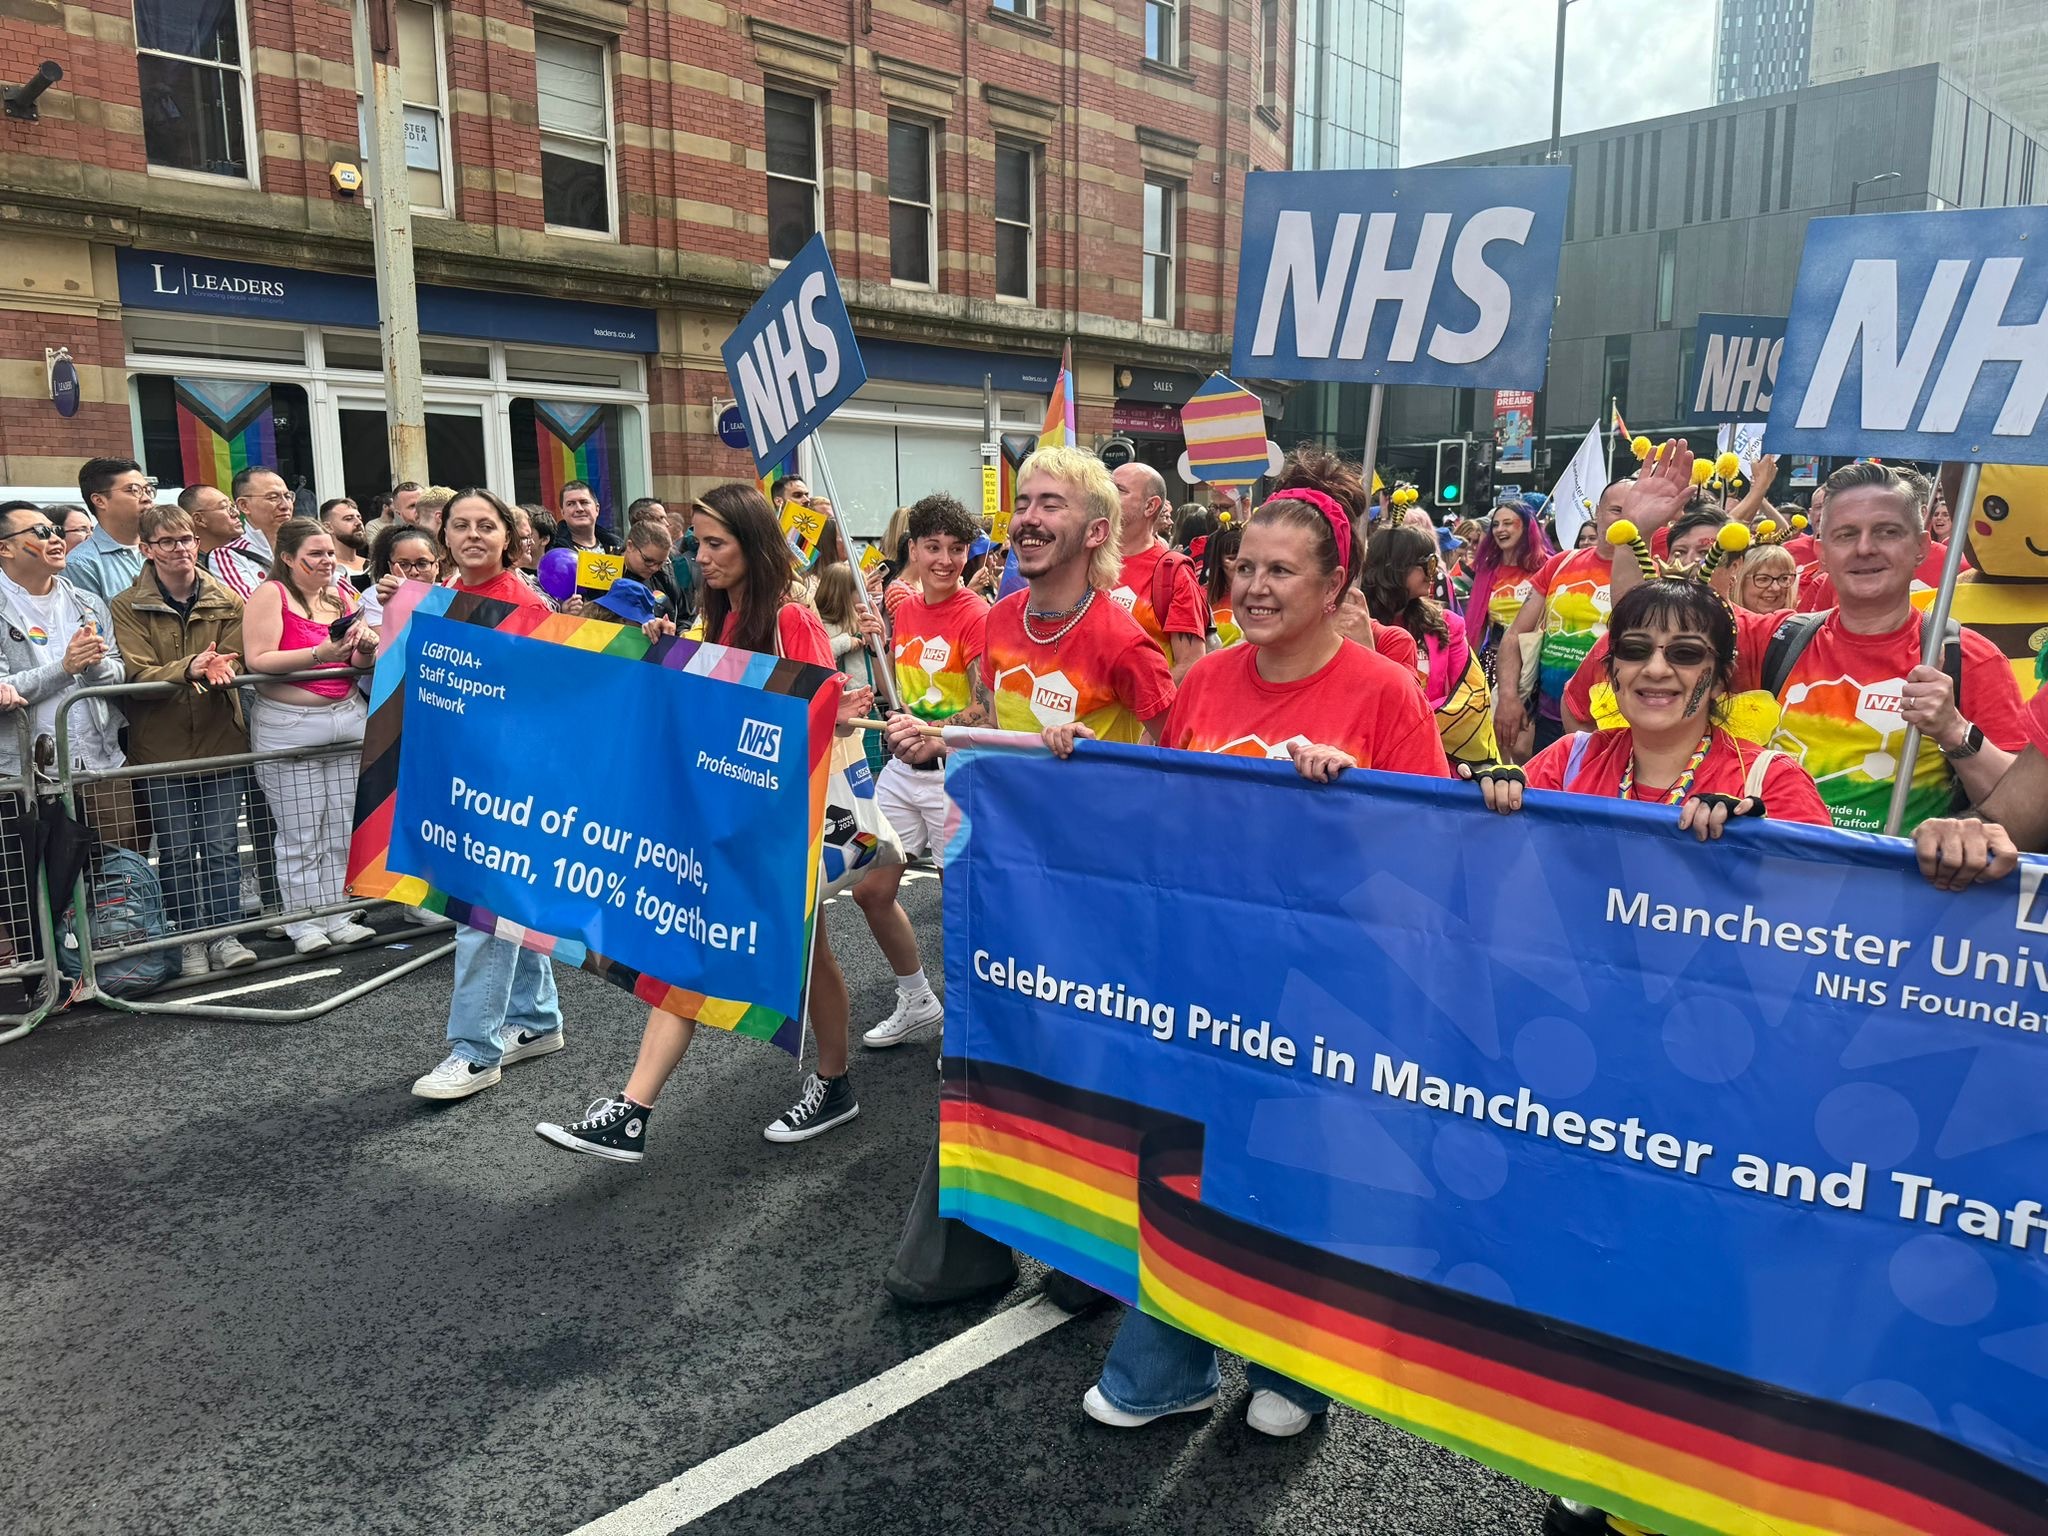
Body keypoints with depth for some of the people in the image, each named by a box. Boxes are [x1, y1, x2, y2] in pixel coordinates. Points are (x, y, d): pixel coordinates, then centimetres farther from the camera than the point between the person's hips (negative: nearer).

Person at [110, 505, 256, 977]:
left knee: (222, 845, 4)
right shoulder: (128, 607, -2)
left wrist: (217, 670, -25)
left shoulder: (227, 602, 5)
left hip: (222, 741, 1)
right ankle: (190, 941, 16)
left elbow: (234, 664, -1)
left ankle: (225, 934, 12)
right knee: (177, 849, 6)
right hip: (160, 747, -1)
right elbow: (138, 675, -12)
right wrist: (189, 669, -30)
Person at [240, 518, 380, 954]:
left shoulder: (341, 596, 13)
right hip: (288, 727, -5)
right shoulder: (270, 594, -4)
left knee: (342, 829, 7)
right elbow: (258, 660, -15)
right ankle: (304, 923, 10)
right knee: (300, 835, 1)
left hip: (346, 718, 5)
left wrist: (366, 648, -8)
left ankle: (338, 916, 16)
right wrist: (320, 653, -24)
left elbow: (361, 661, 16)